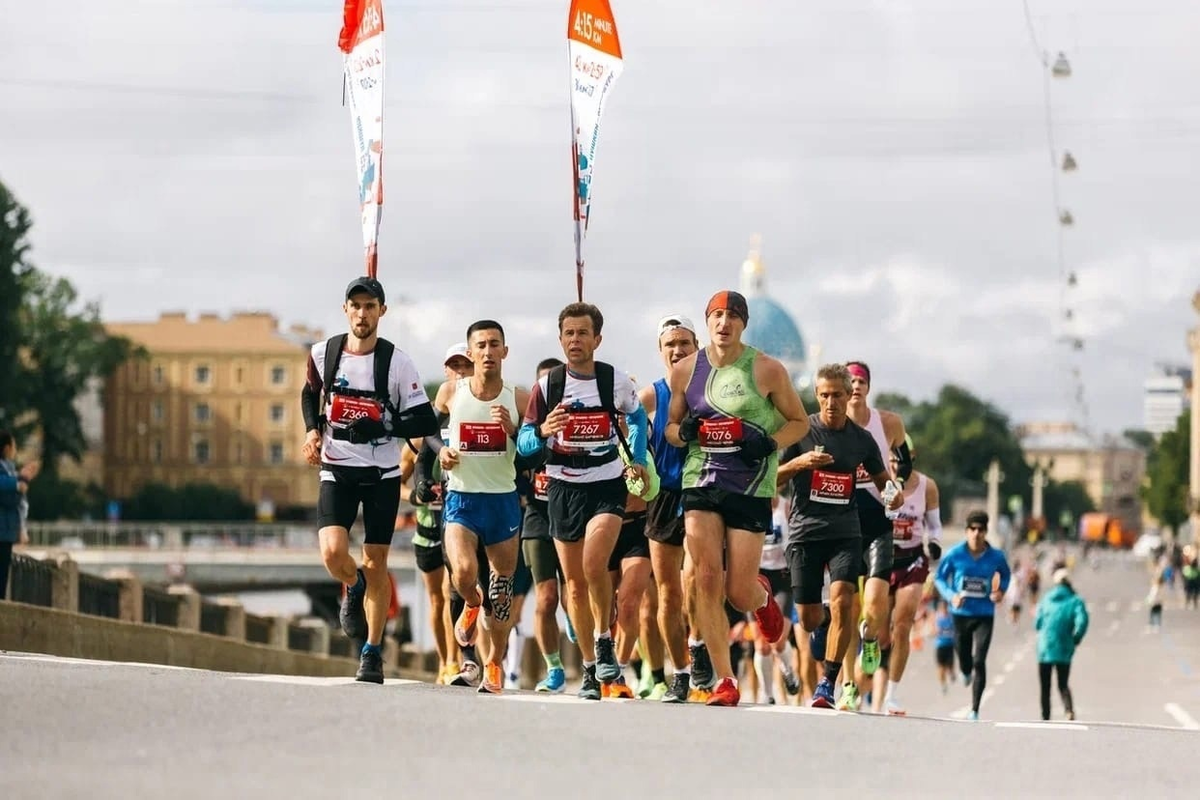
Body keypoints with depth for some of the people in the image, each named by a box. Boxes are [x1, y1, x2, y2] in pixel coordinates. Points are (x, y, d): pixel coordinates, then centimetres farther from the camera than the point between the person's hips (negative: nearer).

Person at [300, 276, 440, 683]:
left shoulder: (397, 362, -9)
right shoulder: (324, 354, -1)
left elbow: (426, 423, -10)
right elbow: (310, 393, 21)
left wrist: (381, 427, -24)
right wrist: (313, 431, 4)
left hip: (382, 474, -1)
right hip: (337, 470, 1)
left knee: (376, 563, 2)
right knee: (333, 553, -18)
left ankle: (372, 654, 13)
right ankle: (354, 588, 19)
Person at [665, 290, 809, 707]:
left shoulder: (767, 370, -2)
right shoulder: (685, 370, 6)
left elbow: (799, 421, 7)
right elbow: (671, 426, 18)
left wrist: (770, 443, -13)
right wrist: (683, 431, -7)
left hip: (751, 487, -2)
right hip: (702, 482, 2)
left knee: (739, 593, -4)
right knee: (707, 577, -11)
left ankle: (763, 596, 37)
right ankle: (724, 681, -5)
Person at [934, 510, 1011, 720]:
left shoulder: (996, 557, -3)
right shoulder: (954, 555, -6)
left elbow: (1006, 575, 17)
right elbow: (939, 578, 5)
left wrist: (1001, 591, -3)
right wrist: (951, 596, -14)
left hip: (984, 615, -1)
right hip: (961, 614, 1)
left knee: (979, 662, -13)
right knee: (965, 661, 11)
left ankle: (975, 710, -10)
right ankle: (966, 672, 53)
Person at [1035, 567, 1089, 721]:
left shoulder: (1046, 600, 5)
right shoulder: (1075, 601, -2)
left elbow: (1037, 623, 4)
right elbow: (1082, 621, -17)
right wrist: (1076, 639, -2)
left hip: (1044, 649, 1)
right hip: (1064, 650, -1)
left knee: (1045, 687, 13)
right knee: (1063, 685, 10)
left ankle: (1045, 718, 12)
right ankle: (1069, 710, -17)